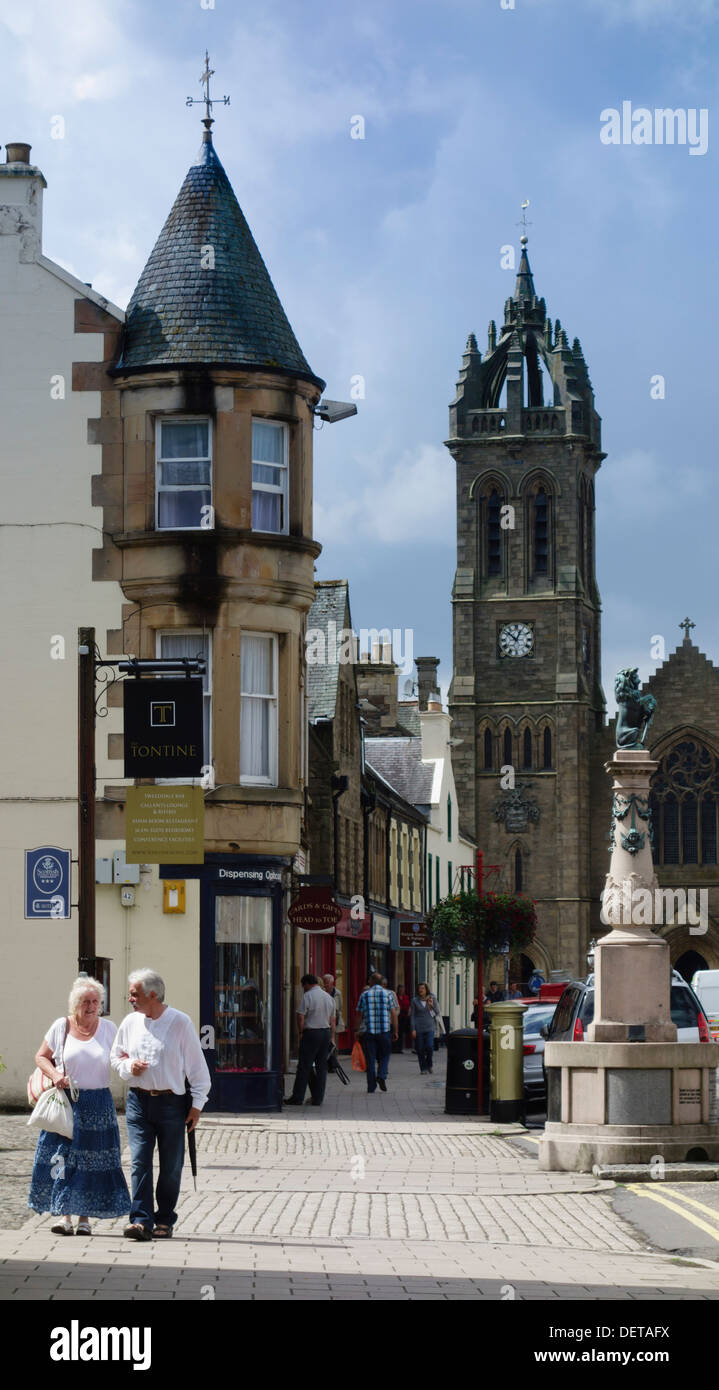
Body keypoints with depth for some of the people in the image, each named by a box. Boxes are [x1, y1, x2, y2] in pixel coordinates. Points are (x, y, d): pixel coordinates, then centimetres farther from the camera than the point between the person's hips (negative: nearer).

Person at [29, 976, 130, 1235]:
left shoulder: (108, 1028, 6)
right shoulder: (61, 1027, 3)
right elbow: (41, 1057, 8)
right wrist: (54, 1075, -10)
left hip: (98, 1104, 1)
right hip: (65, 1102, -1)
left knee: (93, 1159, -1)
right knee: (61, 1156, -7)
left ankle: (85, 1217, 6)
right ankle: (63, 1214, -3)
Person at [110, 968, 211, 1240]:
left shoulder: (180, 1022, -5)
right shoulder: (130, 1022, 7)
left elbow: (196, 1065, -1)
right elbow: (116, 1055, 22)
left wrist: (197, 1104, -3)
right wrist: (128, 1067, -2)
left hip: (171, 1103, -2)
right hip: (138, 1101, 3)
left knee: (171, 1166, 5)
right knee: (139, 1162, -9)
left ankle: (164, 1220, 18)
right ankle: (141, 1221, -13)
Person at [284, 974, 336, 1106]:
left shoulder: (307, 996, -8)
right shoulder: (329, 997, 12)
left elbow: (300, 1017, -13)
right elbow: (333, 1020, 15)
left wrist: (301, 1032, 0)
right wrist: (332, 1038, 18)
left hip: (311, 1033, -6)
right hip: (326, 1032, 6)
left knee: (304, 1067, -2)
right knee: (322, 1067, 7)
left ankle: (298, 1097, -1)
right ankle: (318, 1098, 7)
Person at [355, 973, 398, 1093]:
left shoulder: (364, 995, 3)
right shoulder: (388, 994, 2)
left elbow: (359, 1016, 4)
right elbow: (394, 1014, -1)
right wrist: (395, 1031, 6)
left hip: (368, 1032, 0)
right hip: (385, 1031, 0)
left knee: (370, 1059, 5)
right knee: (384, 1056, 14)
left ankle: (371, 1086, 4)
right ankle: (381, 1075, -10)